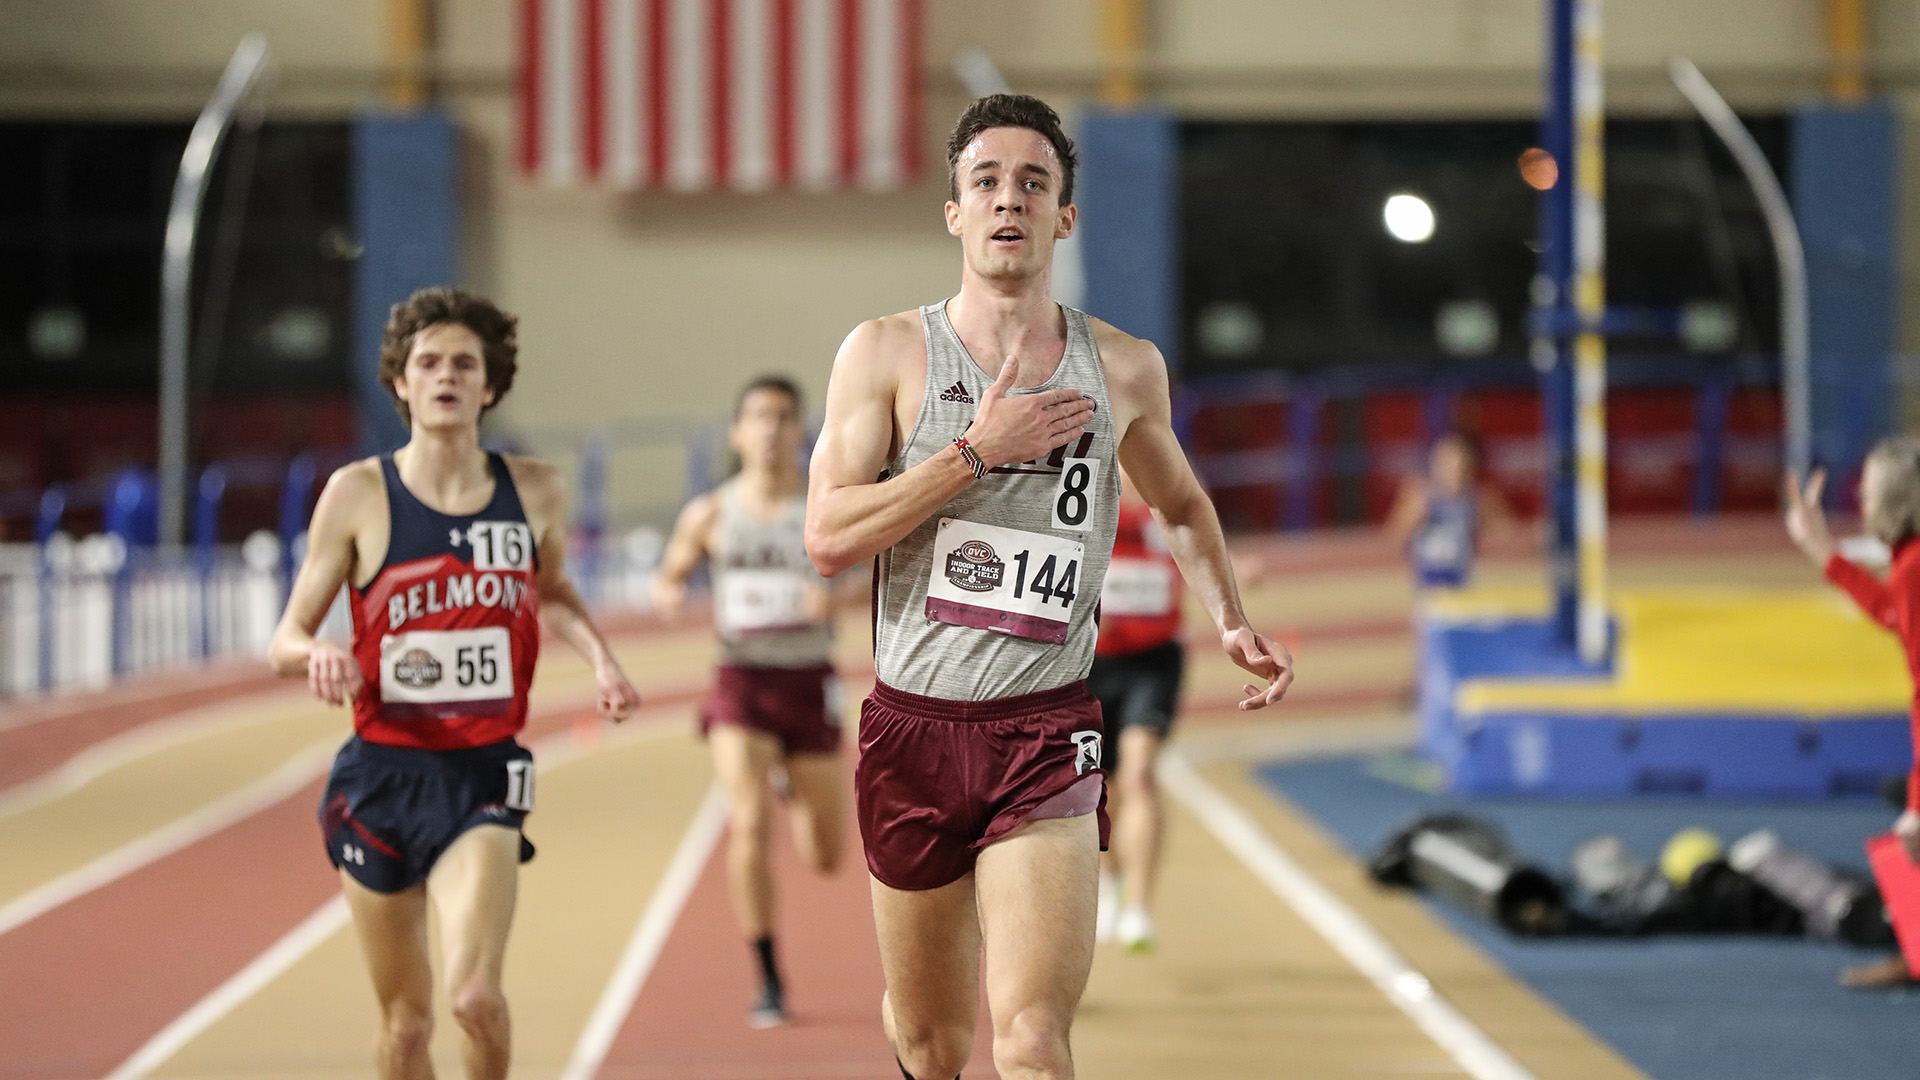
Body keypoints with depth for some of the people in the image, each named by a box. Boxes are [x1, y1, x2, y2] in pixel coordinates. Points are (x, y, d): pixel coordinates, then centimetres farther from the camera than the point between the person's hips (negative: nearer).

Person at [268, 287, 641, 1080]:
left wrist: (600, 657, 5)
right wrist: (317, 656, -22)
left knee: (475, 996, -21)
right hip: (382, 775, 0)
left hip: (483, 775, 0)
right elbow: (286, 640, 1)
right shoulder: (357, 494, -3)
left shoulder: (534, 493, 2)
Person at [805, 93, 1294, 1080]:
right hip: (912, 728, 1)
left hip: (1046, 735, 0)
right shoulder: (888, 353, -1)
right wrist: (978, 450, -16)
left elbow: (1180, 504, 26)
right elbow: (828, 537, -11)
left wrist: (1230, 623, 12)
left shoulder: (1125, 370, 5)